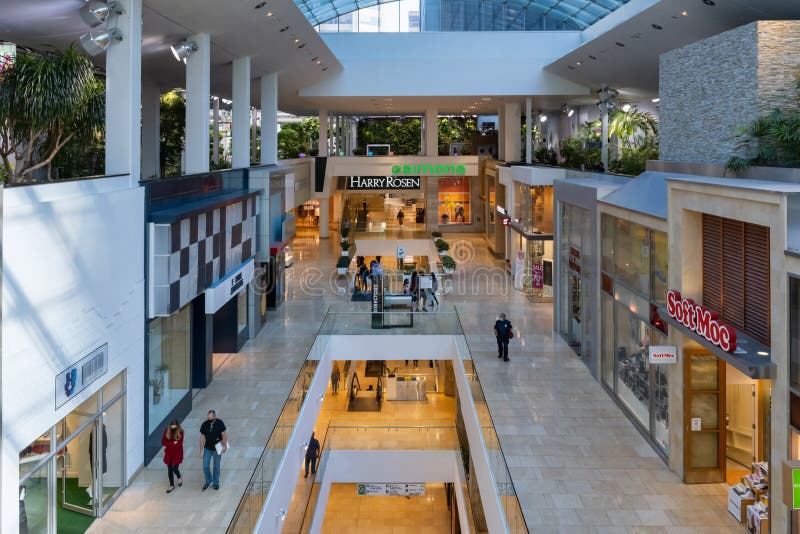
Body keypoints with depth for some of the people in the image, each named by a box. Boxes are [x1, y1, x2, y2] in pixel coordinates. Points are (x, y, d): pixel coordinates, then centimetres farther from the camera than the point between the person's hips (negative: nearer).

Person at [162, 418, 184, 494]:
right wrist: (173, 443, -21)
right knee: (169, 470, 9)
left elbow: (179, 444, -20)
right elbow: (163, 442, -10)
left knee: (175, 469, -3)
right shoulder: (167, 431, -7)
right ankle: (172, 486, 26)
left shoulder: (180, 432, -14)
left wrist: (169, 443, -20)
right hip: (168, 454, 3)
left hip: (177, 454, -3)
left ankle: (179, 478, 32)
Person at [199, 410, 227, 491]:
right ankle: (208, 481, 26)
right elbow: (202, 437, -5)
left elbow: (224, 435, -9)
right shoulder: (204, 425, -12)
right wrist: (201, 450, -3)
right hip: (207, 448, 1)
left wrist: (224, 446, -11)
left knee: (216, 466, 12)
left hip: (217, 448, -1)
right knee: (205, 466, 2)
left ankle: (216, 482, 30)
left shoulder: (220, 423, -16)